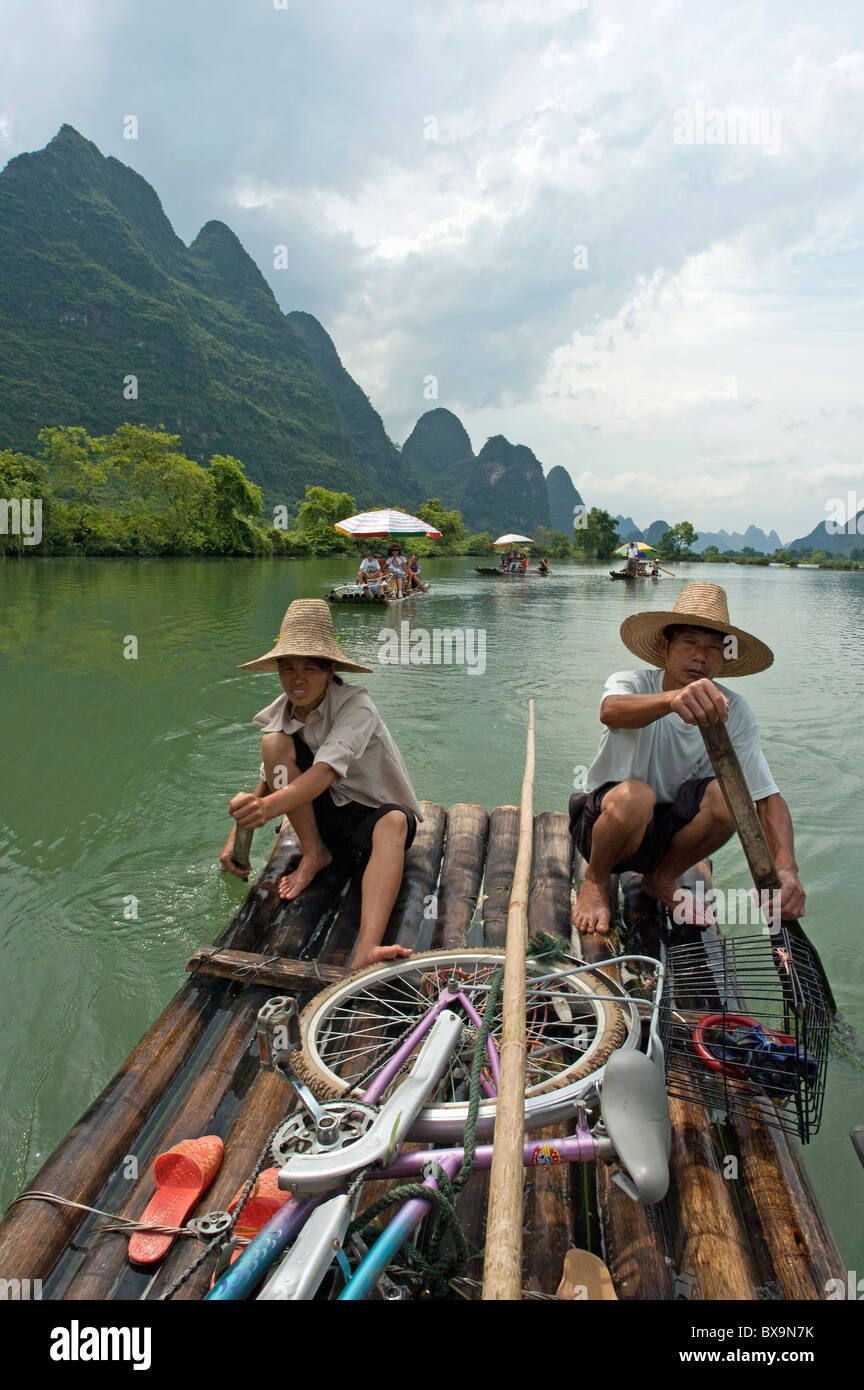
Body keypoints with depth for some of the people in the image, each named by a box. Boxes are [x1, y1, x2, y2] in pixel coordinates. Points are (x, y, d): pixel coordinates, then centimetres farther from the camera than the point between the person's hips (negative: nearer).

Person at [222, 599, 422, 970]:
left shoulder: (356, 706, -22)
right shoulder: (279, 715, -3)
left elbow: (324, 773, -38)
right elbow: (267, 783, 7)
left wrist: (270, 806, -54)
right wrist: (238, 834, -7)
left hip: (375, 814, -5)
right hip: (326, 815, 5)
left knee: (393, 822, -42)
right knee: (275, 742, -18)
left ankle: (366, 951, -60)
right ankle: (313, 853, -8)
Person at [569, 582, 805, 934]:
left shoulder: (734, 711, -8)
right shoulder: (631, 683, -17)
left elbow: (768, 796, -15)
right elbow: (611, 711, -43)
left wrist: (786, 869, -33)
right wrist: (673, 698, -65)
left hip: (671, 830, 3)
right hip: (603, 822, -3)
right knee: (636, 795, -36)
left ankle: (662, 879, 2)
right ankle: (595, 881, -4)